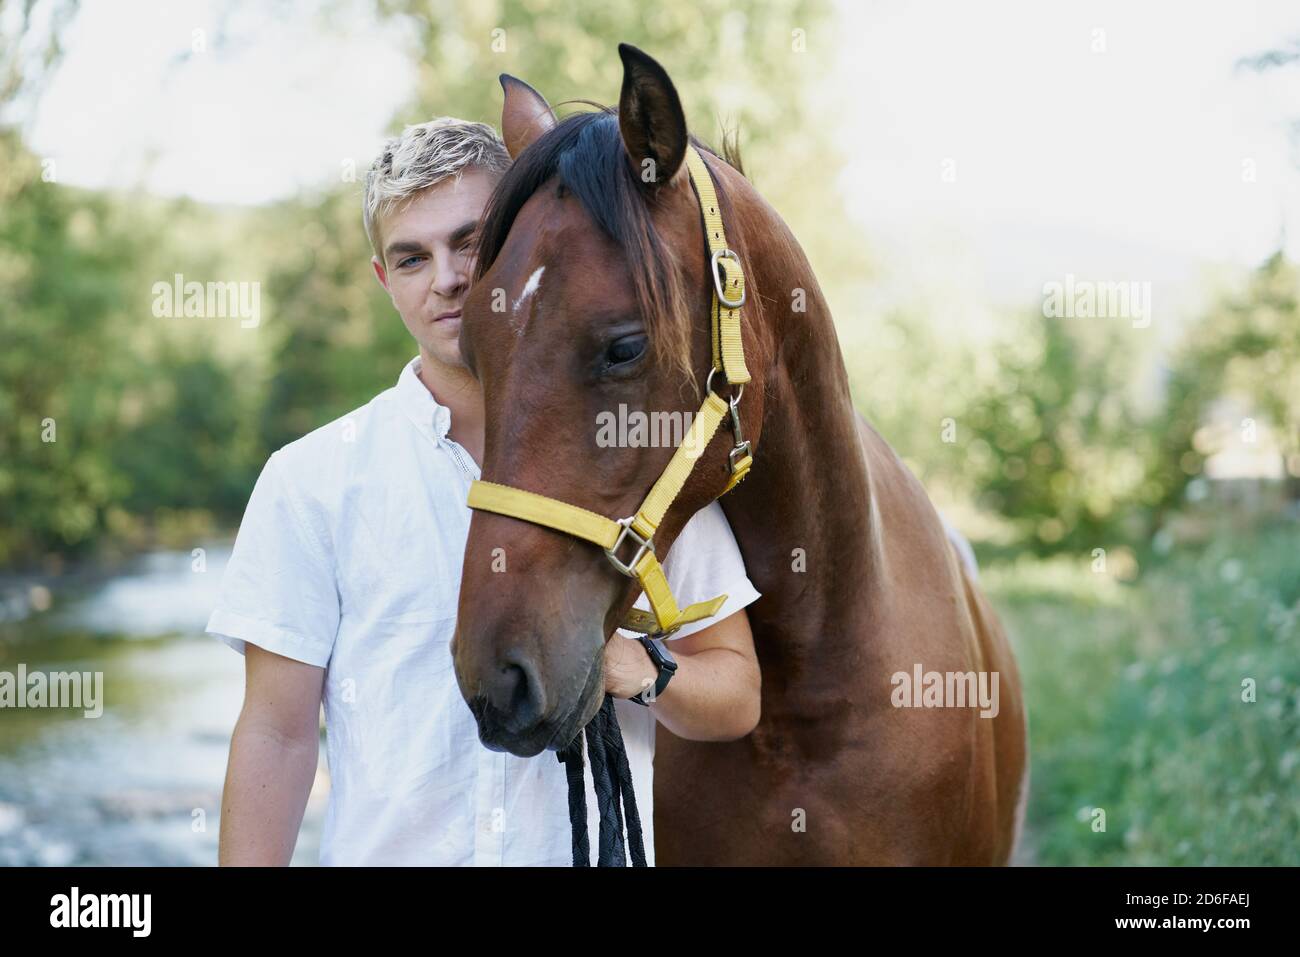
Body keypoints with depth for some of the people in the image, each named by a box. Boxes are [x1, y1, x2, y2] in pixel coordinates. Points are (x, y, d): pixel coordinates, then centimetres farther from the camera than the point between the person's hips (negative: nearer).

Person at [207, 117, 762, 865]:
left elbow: (737, 698, 3)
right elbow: (278, 735, -5)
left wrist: (637, 672, -16)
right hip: (383, 848, -1)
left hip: (603, 846, 1)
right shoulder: (310, 480, -3)